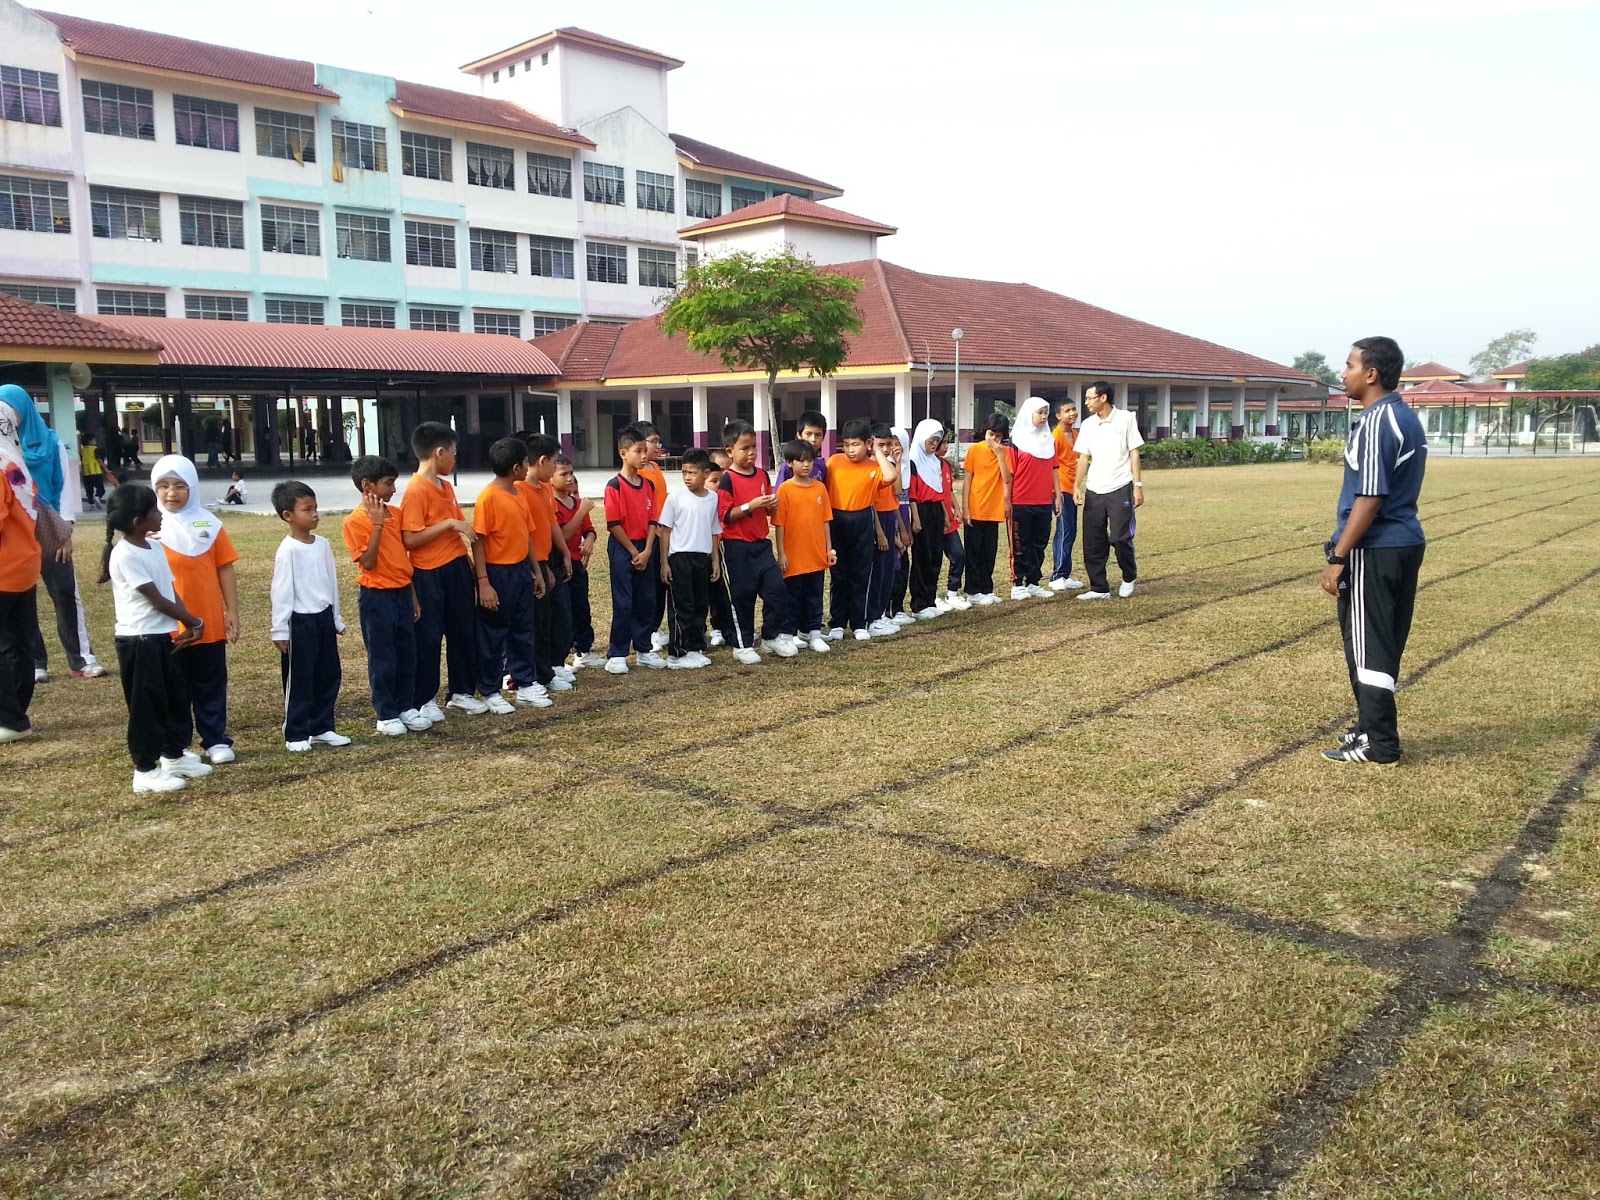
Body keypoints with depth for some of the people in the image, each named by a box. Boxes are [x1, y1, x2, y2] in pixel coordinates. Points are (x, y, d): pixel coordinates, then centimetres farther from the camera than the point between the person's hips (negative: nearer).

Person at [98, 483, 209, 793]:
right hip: (138, 640, -9)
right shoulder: (125, 555, -17)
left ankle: (174, 756, 32)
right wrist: (195, 622, -7)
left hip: (162, 635, 9)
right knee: (146, 704, 0)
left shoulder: (155, 548, 9)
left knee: (176, 697, 16)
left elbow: (172, 591, 8)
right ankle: (145, 770, 10)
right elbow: (157, 600, -16)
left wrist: (187, 628, -3)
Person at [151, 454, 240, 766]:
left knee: (212, 684, 10)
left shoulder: (209, 523, 2)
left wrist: (232, 612, 1)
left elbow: (225, 569, 4)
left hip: (210, 623, 1)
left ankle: (216, 740, 20)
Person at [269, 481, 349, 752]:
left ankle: (321, 728, 23)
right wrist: (280, 630, -14)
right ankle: (296, 734, 10)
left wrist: (337, 619, 16)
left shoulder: (323, 544, 6)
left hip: (324, 617, 7)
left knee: (329, 676, 12)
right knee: (299, 680, 1)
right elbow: (281, 591, -14)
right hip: (301, 620, -7)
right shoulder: (288, 550, -14)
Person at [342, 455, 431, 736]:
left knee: (407, 654, 12)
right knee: (382, 659, 3)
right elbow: (368, 563, -19)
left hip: (402, 593, 6)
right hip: (376, 597, -6)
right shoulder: (355, 521, -12)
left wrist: (413, 596, 13)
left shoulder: (395, 513, 7)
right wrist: (377, 524, -22)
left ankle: (406, 707, 24)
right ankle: (386, 715, 13)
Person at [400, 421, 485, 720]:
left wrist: (469, 561, 14)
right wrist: (448, 523, -22)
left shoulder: (446, 486, 11)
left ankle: (461, 692, 26)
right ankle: (423, 701, 15)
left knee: (464, 632, 13)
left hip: (457, 569, 8)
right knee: (428, 638, 2)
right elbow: (410, 539, -21)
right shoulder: (416, 490, -16)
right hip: (429, 575, -8)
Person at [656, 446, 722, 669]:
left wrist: (716, 560, 9)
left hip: (703, 558, 4)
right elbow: (665, 531, -3)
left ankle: (695, 649, 21)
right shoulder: (675, 498, -5)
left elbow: (714, 532, 13)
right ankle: (676, 654, 3)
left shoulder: (713, 498, 5)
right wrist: (664, 562, -7)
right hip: (680, 557, -4)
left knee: (701, 605, 10)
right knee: (681, 607, -3)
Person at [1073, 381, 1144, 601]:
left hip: (1120, 488, -4)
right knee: (1093, 542, 2)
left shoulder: (1125, 419, -2)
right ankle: (1099, 588, 12)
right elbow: (1083, 458, 7)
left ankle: (1129, 577, 20)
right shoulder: (1088, 425, 8)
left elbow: (1134, 453, -1)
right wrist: (1077, 487, -3)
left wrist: (1138, 486, -6)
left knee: (1120, 538, -7)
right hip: (1094, 491, 4)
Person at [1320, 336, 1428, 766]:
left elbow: (1370, 499, -21)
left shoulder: (1376, 422, -17)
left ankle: (1378, 744, 5)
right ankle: (1373, 728, 27)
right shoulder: (1406, 417, 13)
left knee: (1368, 646, -2)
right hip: (1404, 544, 10)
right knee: (1384, 643, 16)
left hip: (1375, 551, -10)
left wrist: (1337, 558, -18)